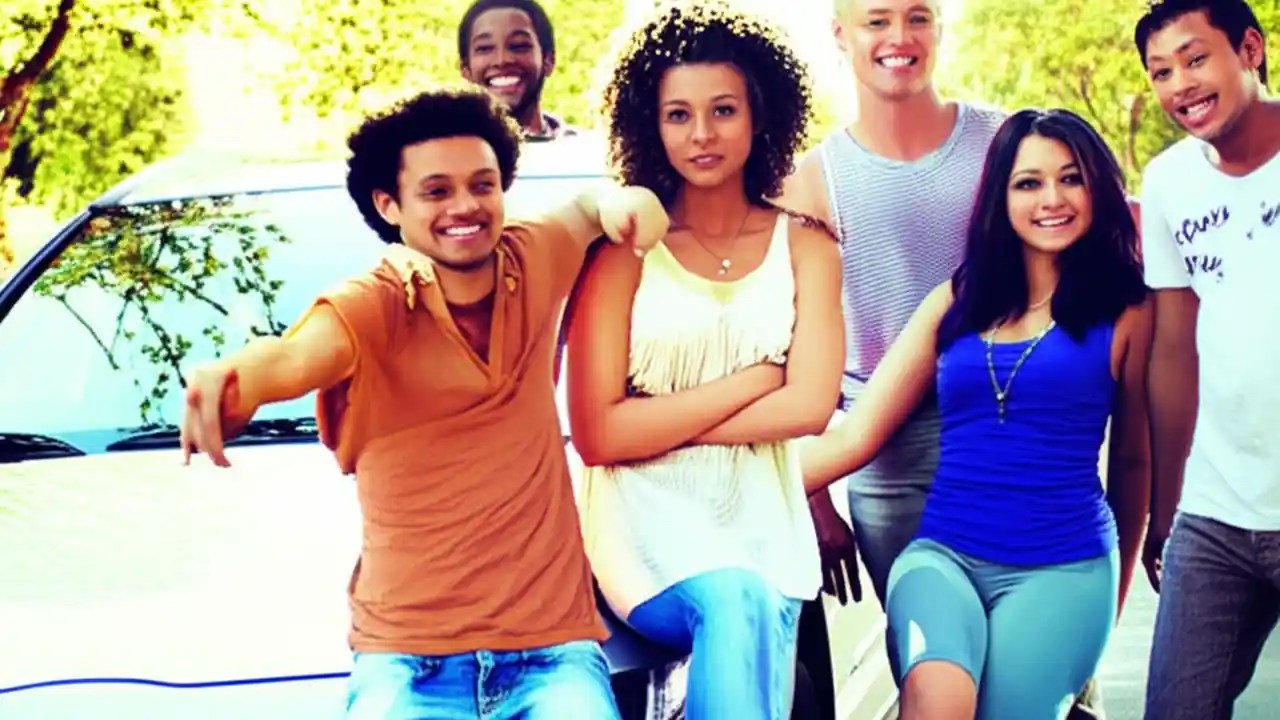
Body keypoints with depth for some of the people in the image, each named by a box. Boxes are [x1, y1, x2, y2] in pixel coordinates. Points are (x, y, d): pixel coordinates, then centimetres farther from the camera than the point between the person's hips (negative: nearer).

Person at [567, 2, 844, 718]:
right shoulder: (622, 251, 2)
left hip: (762, 528, 2)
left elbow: (810, 406, -3)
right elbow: (598, 435, -6)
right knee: (735, 602, -33)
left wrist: (658, 425, -6)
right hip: (647, 525, -2)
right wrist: (752, 381, -5)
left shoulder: (805, 247, 11)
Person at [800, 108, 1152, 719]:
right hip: (942, 553, 1)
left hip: (1062, 567, 0)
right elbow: (854, 436, 7)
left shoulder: (1125, 312, 4)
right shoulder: (955, 301, 10)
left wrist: (1109, 599, 23)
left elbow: (1131, 459, 15)